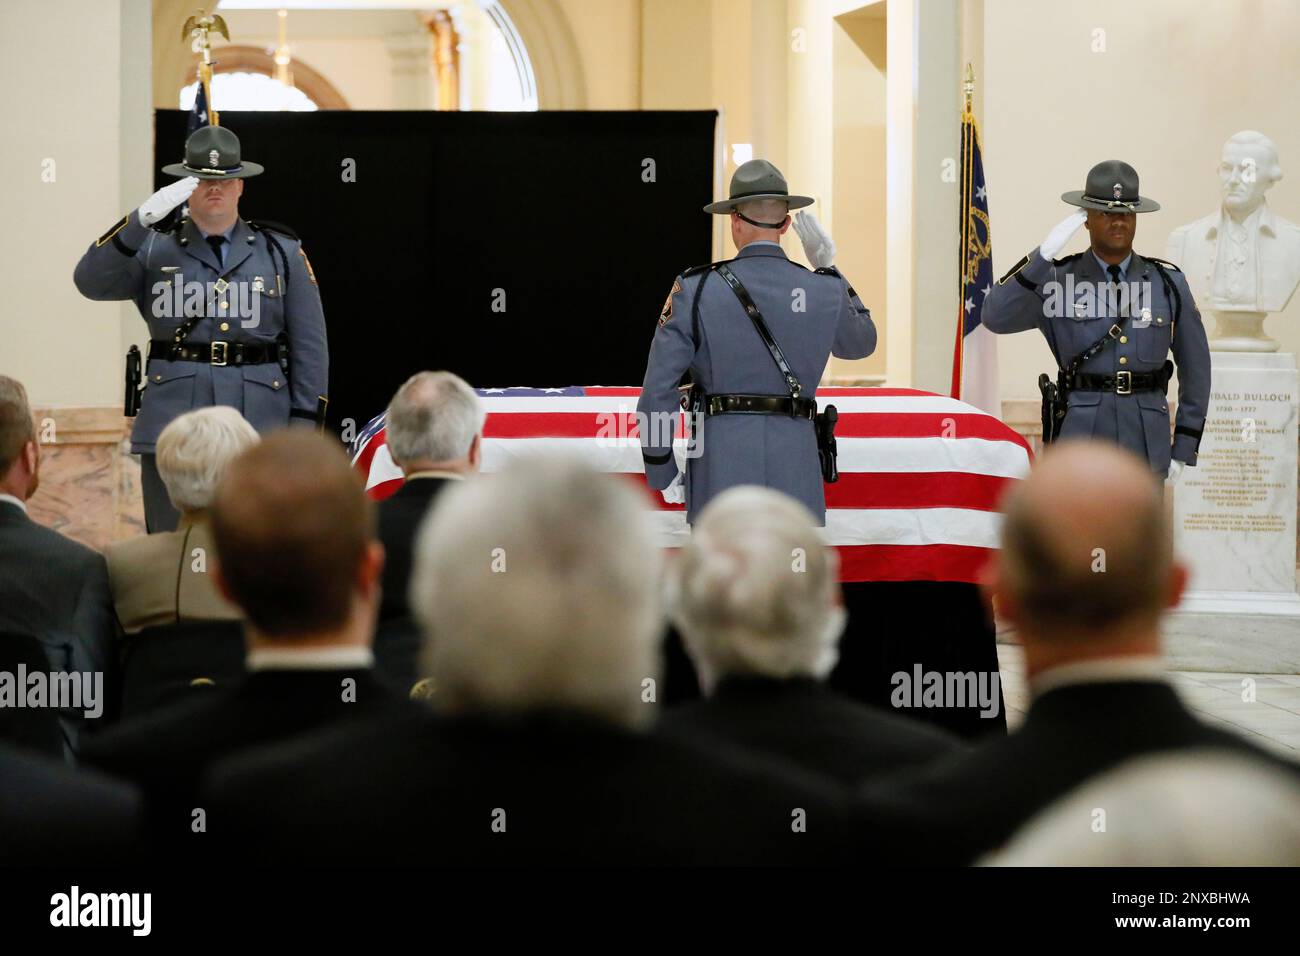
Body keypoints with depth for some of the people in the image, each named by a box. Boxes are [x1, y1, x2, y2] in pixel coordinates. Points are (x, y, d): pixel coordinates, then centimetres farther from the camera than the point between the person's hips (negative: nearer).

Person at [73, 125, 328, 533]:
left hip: (258, 425, 0)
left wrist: (303, 425, 0)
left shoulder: (282, 254, 10)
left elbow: (310, 346, 8)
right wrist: (141, 218, -17)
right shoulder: (155, 251, 9)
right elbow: (91, 282, -8)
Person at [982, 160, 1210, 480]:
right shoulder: (1058, 281, 2)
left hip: (1146, 443, 2)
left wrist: (1184, 447, 7)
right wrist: (1044, 255, -21)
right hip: (1080, 438, -2)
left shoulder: (1167, 283, 7)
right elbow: (996, 317, -13)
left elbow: (1196, 364, 11)